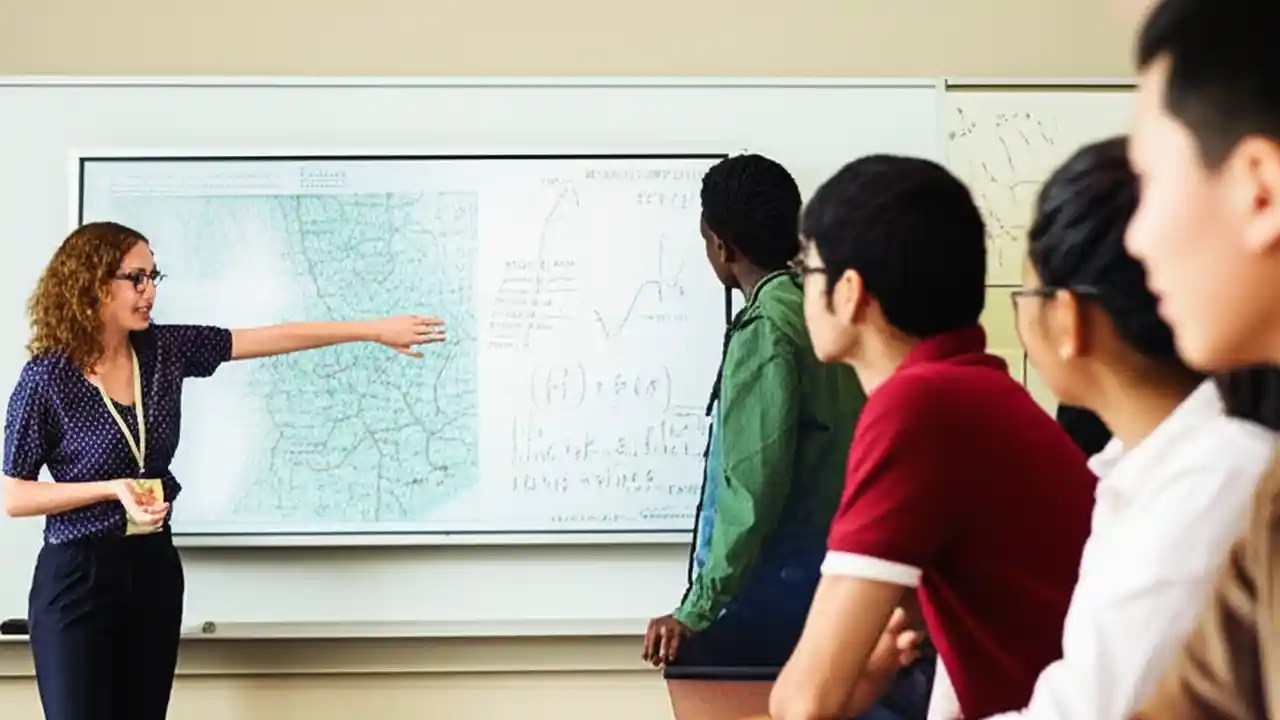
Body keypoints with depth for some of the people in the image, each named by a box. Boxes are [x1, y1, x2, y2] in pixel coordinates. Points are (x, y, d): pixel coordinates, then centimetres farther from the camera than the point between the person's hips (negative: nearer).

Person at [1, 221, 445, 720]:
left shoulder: (163, 350, 0)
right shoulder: (46, 378, -13)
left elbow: (273, 338, -1)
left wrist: (375, 330, -4)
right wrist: (113, 489, -19)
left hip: (154, 567, 5)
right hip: (78, 576, -5)